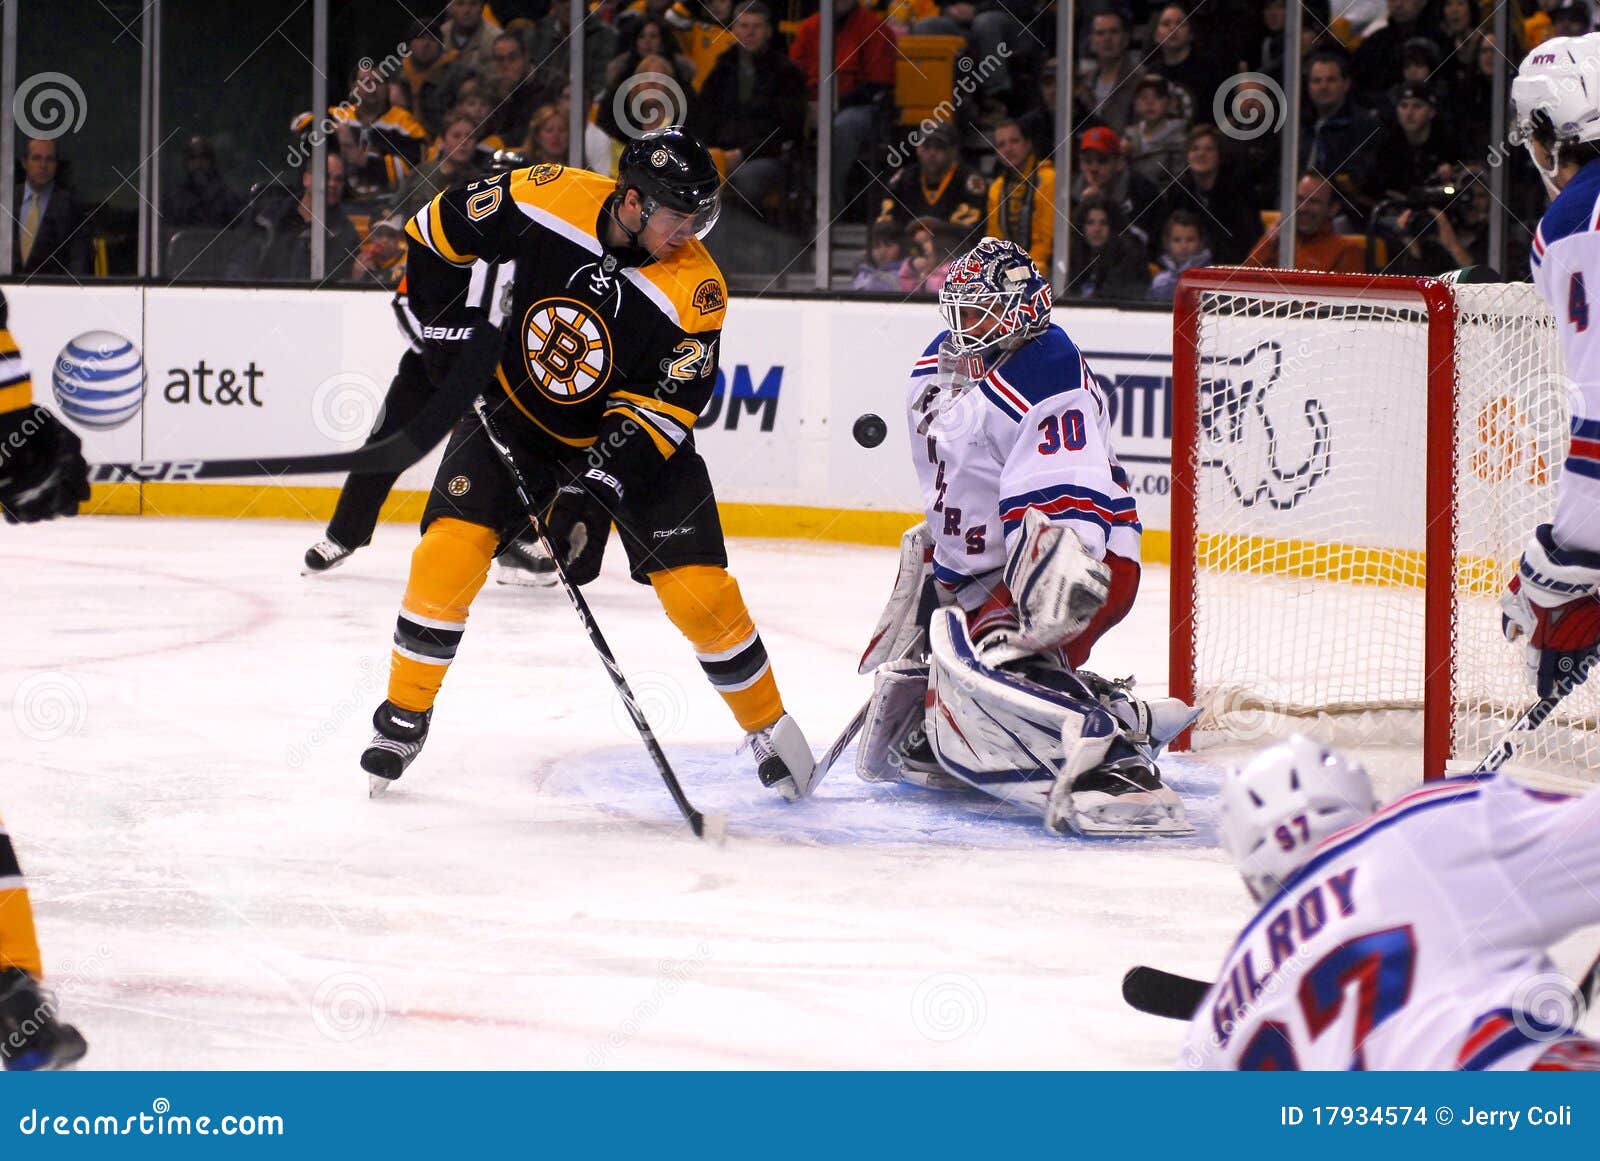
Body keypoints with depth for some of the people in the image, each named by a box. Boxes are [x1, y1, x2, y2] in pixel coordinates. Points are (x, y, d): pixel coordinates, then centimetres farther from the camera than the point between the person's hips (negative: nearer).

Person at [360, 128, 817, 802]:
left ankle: (768, 724, 14)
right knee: (450, 548, -16)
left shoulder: (694, 290, -23)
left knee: (698, 587, -9)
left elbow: (664, 408, -22)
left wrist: (596, 486, -31)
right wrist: (449, 329, -9)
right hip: (514, 410, 1)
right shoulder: (543, 198, -21)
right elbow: (439, 229, -4)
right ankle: (405, 714, 2)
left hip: (631, 436, -1)